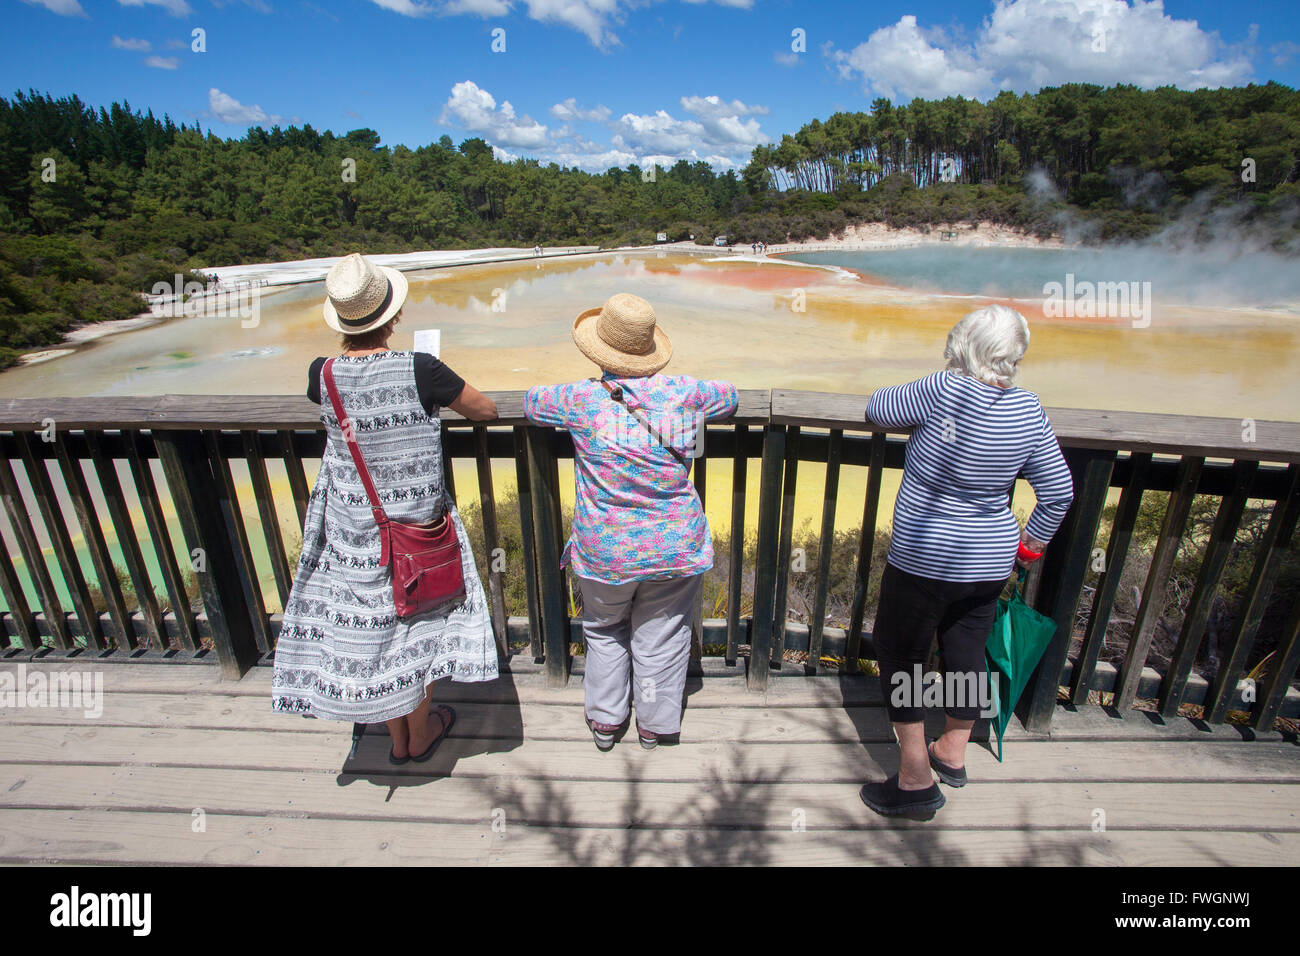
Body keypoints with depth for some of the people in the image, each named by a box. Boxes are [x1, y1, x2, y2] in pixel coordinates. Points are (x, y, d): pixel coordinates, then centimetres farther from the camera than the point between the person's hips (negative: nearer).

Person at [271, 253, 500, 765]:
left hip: (353, 529, 3)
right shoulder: (419, 370, -20)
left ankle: (397, 740, 39)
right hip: (418, 525, -3)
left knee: (367, 628, 19)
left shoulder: (323, 375, -9)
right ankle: (420, 733, 38)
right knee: (418, 624, 17)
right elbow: (487, 410, -6)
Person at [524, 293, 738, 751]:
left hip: (605, 554, -1)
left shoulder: (582, 399, -15)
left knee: (604, 633, 25)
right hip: (676, 549, 1)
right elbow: (729, 395, 12)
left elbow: (531, 402, 6)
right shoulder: (684, 393, -10)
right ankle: (654, 725, 39)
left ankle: (604, 720, 40)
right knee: (661, 639, 19)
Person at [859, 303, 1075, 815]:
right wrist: (1033, 538, 21)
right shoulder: (1030, 410, -4)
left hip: (923, 560, -6)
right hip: (991, 562, 6)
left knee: (900, 652, 9)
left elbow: (877, 409, -6)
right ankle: (953, 754, 41)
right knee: (966, 653, 21)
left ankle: (916, 779, 18)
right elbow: (1060, 492, 5)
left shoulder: (945, 391, -21)